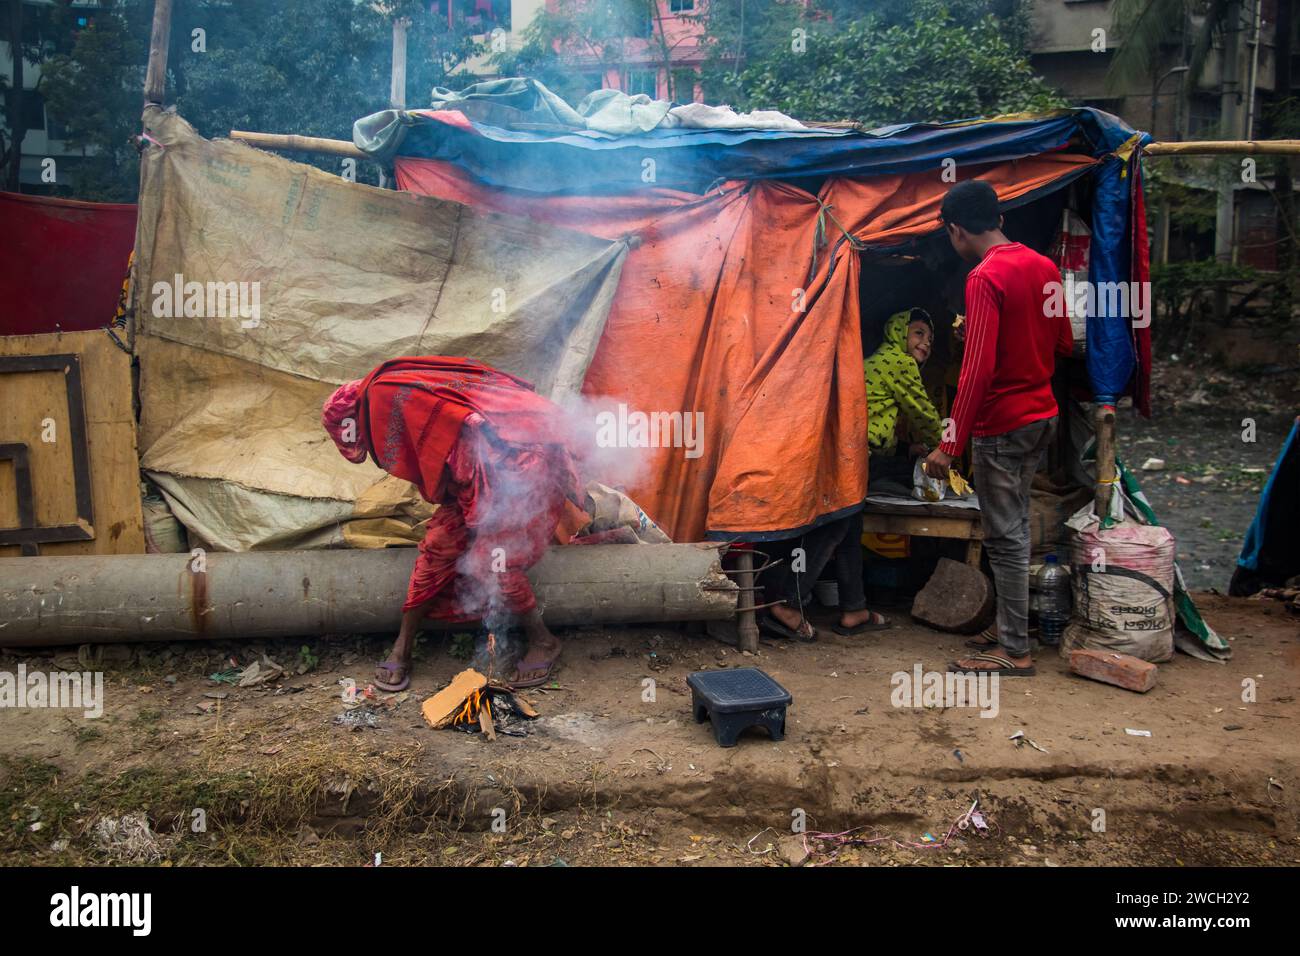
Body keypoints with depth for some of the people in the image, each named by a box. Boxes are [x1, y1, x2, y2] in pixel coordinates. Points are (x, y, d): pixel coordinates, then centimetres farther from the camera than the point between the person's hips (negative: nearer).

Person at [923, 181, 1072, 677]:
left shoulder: (985, 279, -19)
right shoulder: (1044, 266, 7)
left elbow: (977, 370, -24)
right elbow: (1064, 343, 15)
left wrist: (949, 446, -22)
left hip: (1001, 425, -9)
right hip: (1042, 415, 9)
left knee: (1005, 536, 0)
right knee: (1015, 526, 18)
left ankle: (1014, 651, 9)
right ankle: (1010, 624, 29)